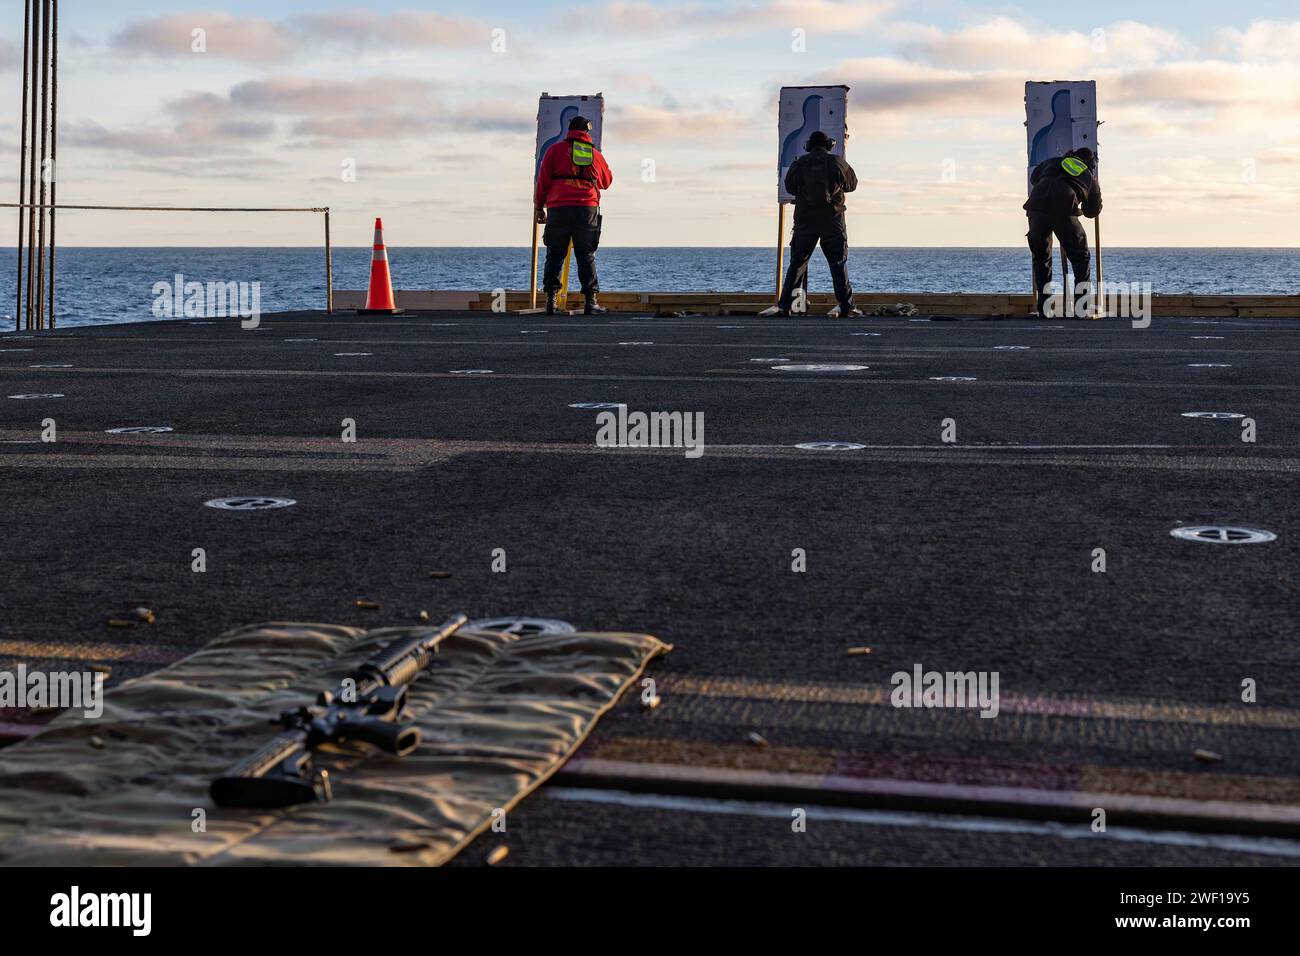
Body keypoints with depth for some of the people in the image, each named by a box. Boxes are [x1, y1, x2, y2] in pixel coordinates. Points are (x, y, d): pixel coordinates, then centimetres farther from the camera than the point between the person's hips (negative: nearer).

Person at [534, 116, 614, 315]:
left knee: (555, 255, 4)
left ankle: (551, 299, -5)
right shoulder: (595, 154, 13)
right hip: (588, 209, 1)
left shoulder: (555, 150, 8)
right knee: (586, 256, 4)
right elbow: (607, 181, 27)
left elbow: (543, 180, 5)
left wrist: (539, 207, 13)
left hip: (558, 208, -1)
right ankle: (591, 301, -2)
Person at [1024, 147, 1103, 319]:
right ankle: (1081, 306, 6)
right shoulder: (1090, 178, 27)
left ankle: (1044, 307, 13)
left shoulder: (1053, 162, 28)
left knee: (1041, 258, 20)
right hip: (1064, 211, -2)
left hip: (1036, 206, 2)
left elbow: (1034, 178, 44)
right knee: (1081, 257, 16)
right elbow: (1093, 211, 39)